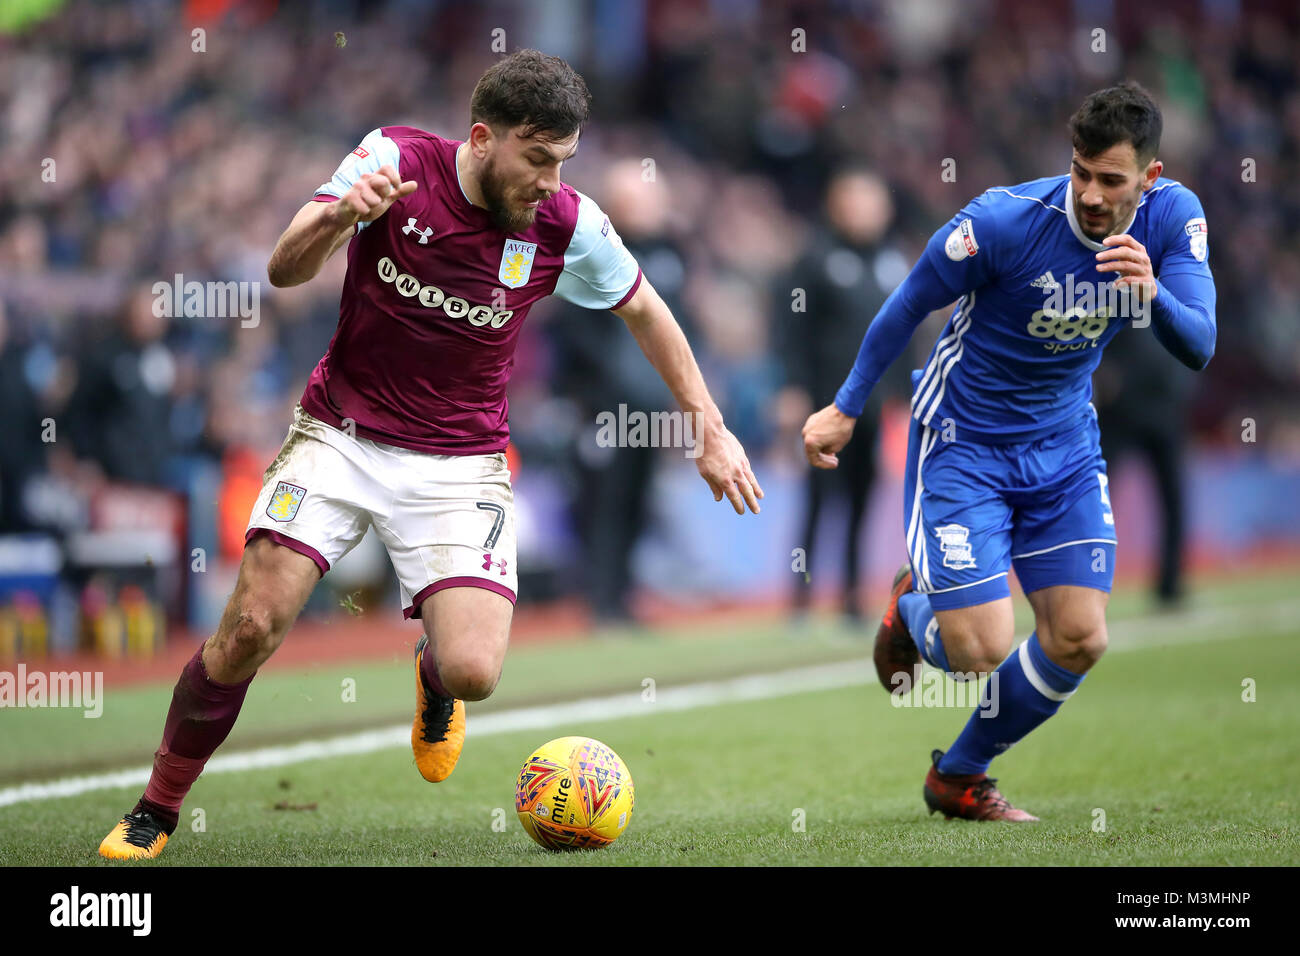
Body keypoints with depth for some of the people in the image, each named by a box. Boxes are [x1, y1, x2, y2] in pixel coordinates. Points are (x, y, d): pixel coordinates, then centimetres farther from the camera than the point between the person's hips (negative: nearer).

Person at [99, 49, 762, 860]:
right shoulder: (396, 160, -12)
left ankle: (433, 679, 25)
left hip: (460, 462, 1)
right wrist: (339, 214, -37)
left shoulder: (569, 226, -9)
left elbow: (644, 311, 10)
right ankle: (155, 811, 8)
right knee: (251, 629, -15)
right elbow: (285, 270, -16)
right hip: (342, 435, 0)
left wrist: (711, 429, 10)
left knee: (473, 672, -17)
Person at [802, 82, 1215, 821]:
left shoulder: (1174, 218, -12)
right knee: (980, 651, -14)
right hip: (963, 441, -5)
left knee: (1079, 642, -1)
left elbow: (1198, 349, -17)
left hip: (1063, 447, 5)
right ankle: (912, 611, 25)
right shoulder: (1005, 221, -25)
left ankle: (958, 777, 23)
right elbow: (909, 305, -10)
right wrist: (846, 408, -2)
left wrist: (1153, 294, -40)